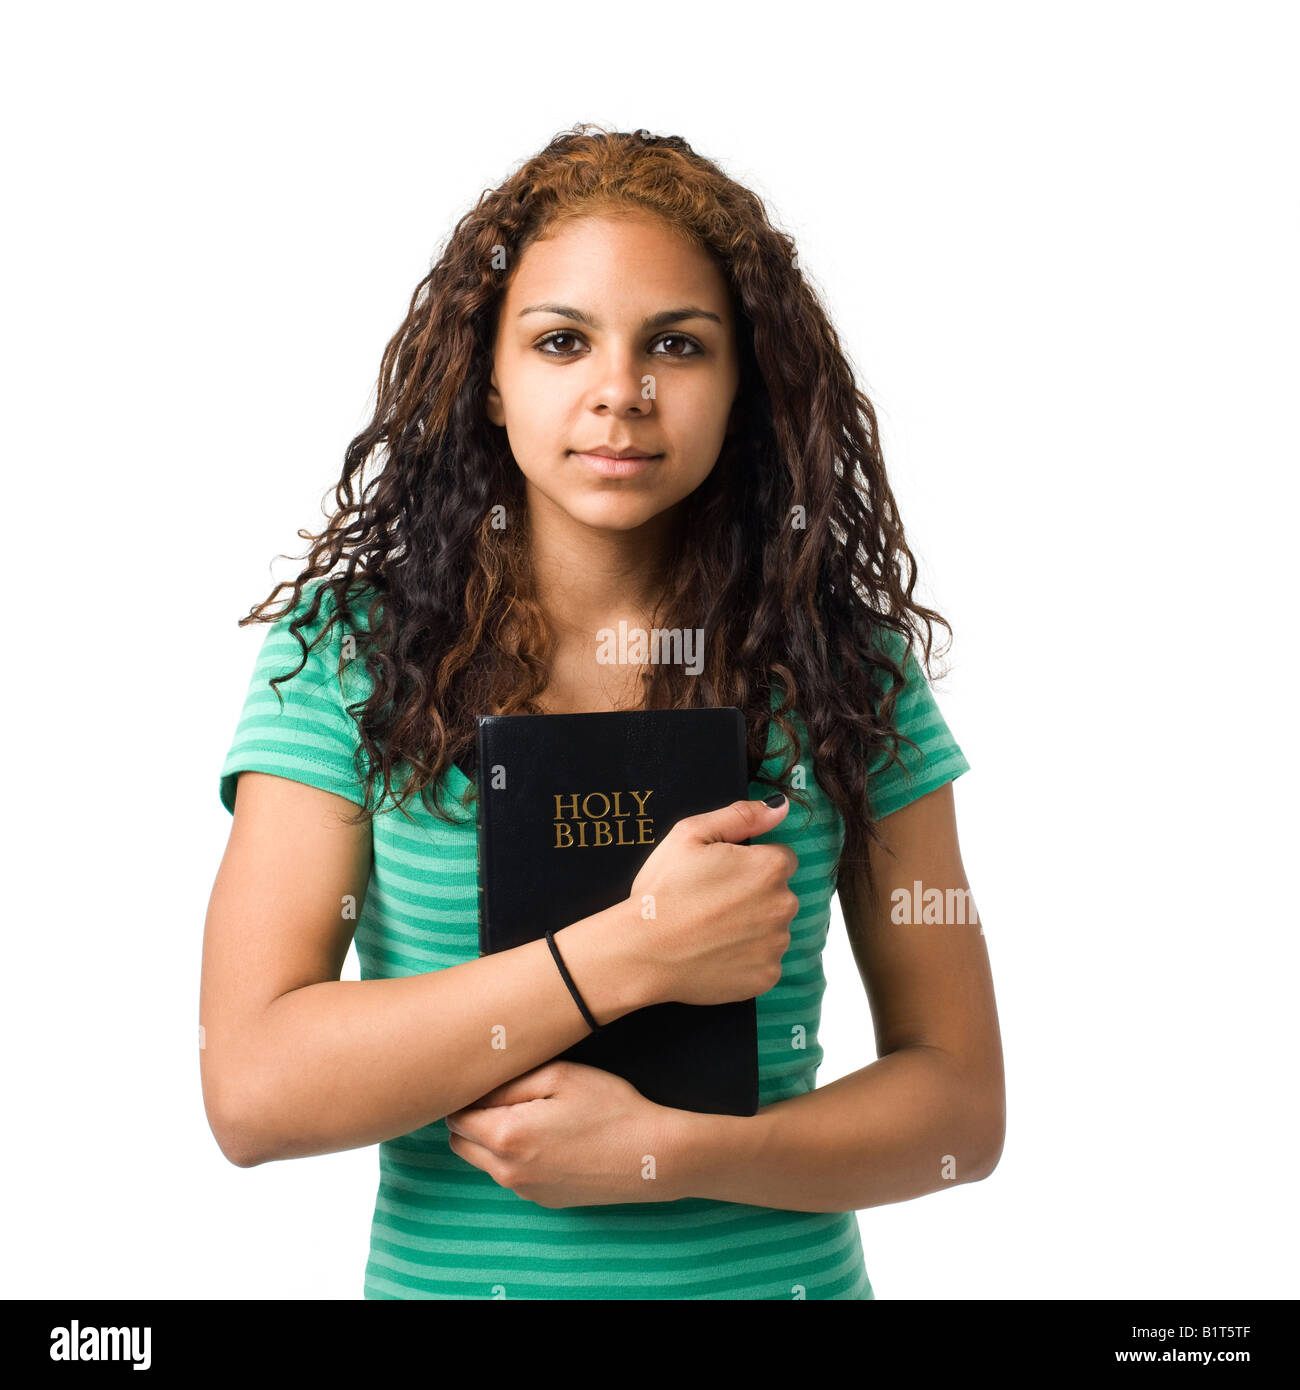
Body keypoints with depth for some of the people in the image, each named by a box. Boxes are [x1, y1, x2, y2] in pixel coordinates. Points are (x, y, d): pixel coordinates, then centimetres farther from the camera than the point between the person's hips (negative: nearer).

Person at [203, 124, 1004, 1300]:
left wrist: (667, 1149, -20)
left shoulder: (848, 665, -7)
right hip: (443, 1270, 0)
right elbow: (251, 1091, -17)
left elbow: (962, 1099, -5)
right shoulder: (346, 647, -10)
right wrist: (635, 951, -24)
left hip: (786, 1269, 1)